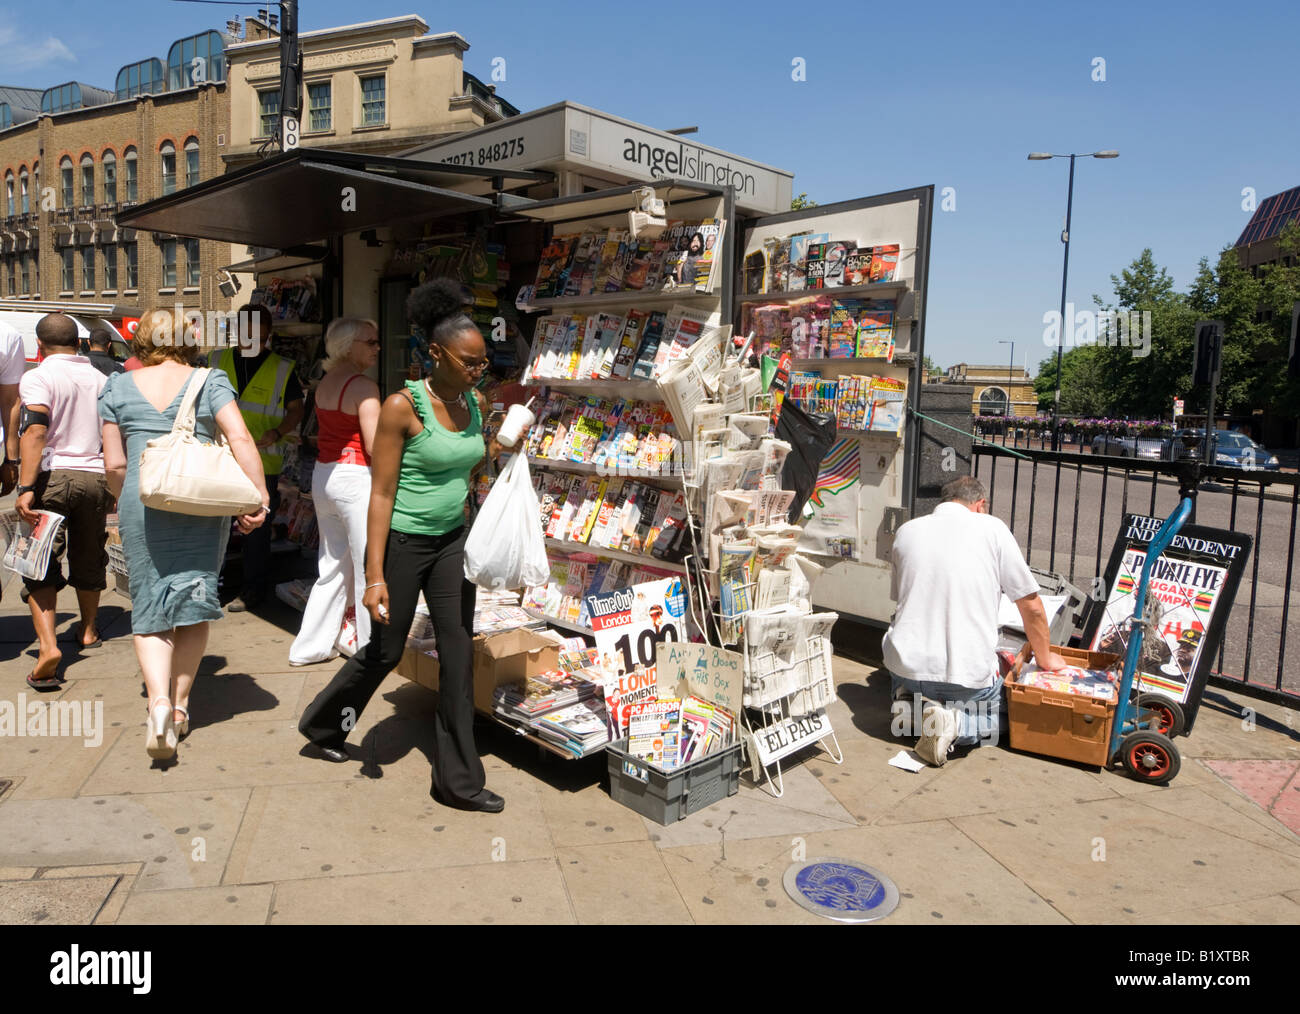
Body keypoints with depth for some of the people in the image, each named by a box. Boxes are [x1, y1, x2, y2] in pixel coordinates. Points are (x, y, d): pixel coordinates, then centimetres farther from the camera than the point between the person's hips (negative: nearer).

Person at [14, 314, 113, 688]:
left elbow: (35, 432, -18)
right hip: (95, 477, 5)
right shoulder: (100, 380, 11)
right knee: (89, 557, 20)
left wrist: (26, 488, -21)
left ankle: (48, 646, -18)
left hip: (52, 475, -4)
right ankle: (88, 631, 35)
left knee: (41, 565, -4)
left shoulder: (37, 377, -5)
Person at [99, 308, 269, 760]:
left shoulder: (119, 387, 6)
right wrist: (258, 498, -11)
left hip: (143, 507, 0)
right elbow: (241, 440, -11)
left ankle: (159, 701, -12)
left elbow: (114, 464, 5)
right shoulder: (210, 382, 3)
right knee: (194, 604, 11)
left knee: (149, 610, 7)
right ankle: (181, 705, 18)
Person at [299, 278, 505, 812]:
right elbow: (381, 493, -18)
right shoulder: (402, 407, -18)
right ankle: (322, 724, 42)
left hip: (451, 541, 6)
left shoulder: (475, 403, 1)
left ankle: (459, 781, 16)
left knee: (459, 656, 4)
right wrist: (374, 576, -20)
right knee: (385, 651, 11)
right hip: (403, 541, -5)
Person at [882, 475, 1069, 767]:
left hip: (908, 663, 3)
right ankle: (953, 721, -6)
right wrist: (1045, 658, 20)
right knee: (997, 718, 26)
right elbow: (1031, 607, 1)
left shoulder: (906, 531, 8)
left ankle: (908, 701, 3)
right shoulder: (991, 528, -2)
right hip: (968, 673, -3)